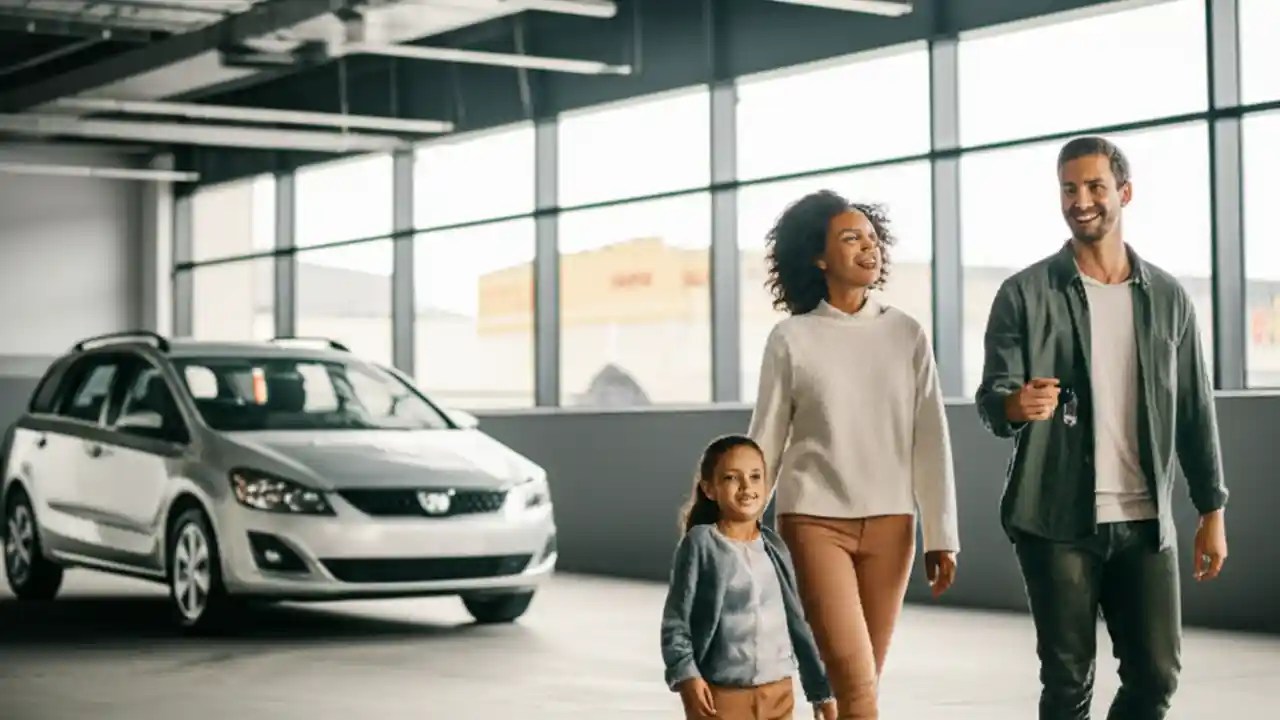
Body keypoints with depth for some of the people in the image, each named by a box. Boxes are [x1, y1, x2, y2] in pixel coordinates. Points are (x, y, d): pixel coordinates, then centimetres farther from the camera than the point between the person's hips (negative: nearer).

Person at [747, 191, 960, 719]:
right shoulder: (792, 338, -1)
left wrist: (940, 537, 1)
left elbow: (931, 441, 4)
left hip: (889, 524, 3)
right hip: (815, 522, -3)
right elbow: (765, 443, 3)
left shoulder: (906, 334, 4)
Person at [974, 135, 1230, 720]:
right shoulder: (1024, 294, -1)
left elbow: (1194, 409, 11)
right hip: (1058, 521, -3)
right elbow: (990, 397, -6)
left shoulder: (1168, 297, 8)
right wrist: (1015, 405, -31)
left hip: (1145, 521, 3)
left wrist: (1213, 510, 7)